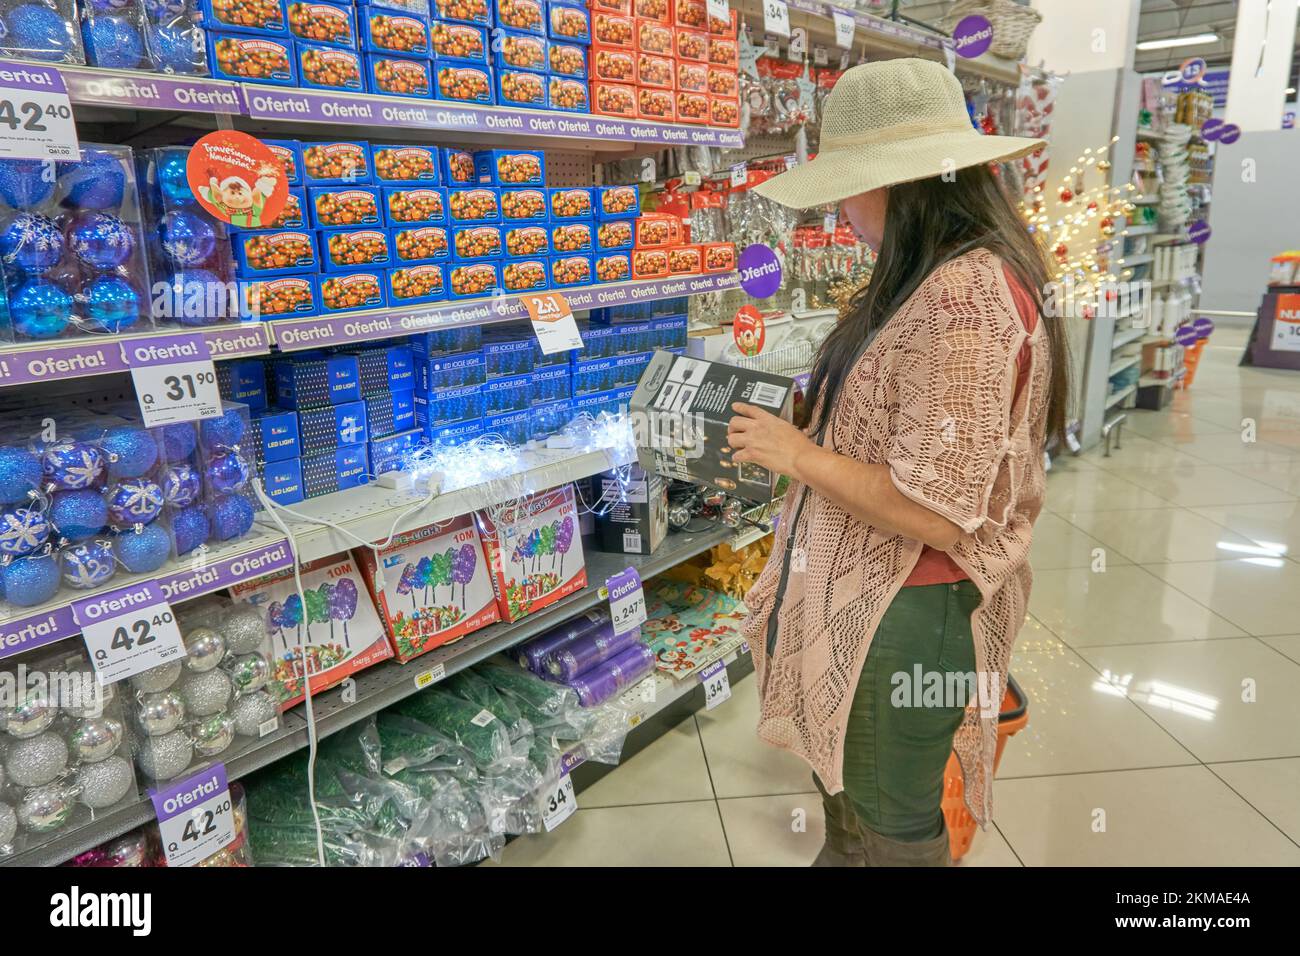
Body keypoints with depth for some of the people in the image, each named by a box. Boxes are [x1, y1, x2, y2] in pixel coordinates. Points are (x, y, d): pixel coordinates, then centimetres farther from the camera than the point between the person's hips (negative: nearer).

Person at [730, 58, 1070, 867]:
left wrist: (798, 455, -18)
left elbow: (939, 515, -27)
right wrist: (808, 425, 5)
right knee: (844, 776, 29)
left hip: (909, 614, -10)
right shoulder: (950, 275, 7)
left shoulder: (961, 298, -26)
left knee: (893, 824, 15)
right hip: (867, 590, 10)